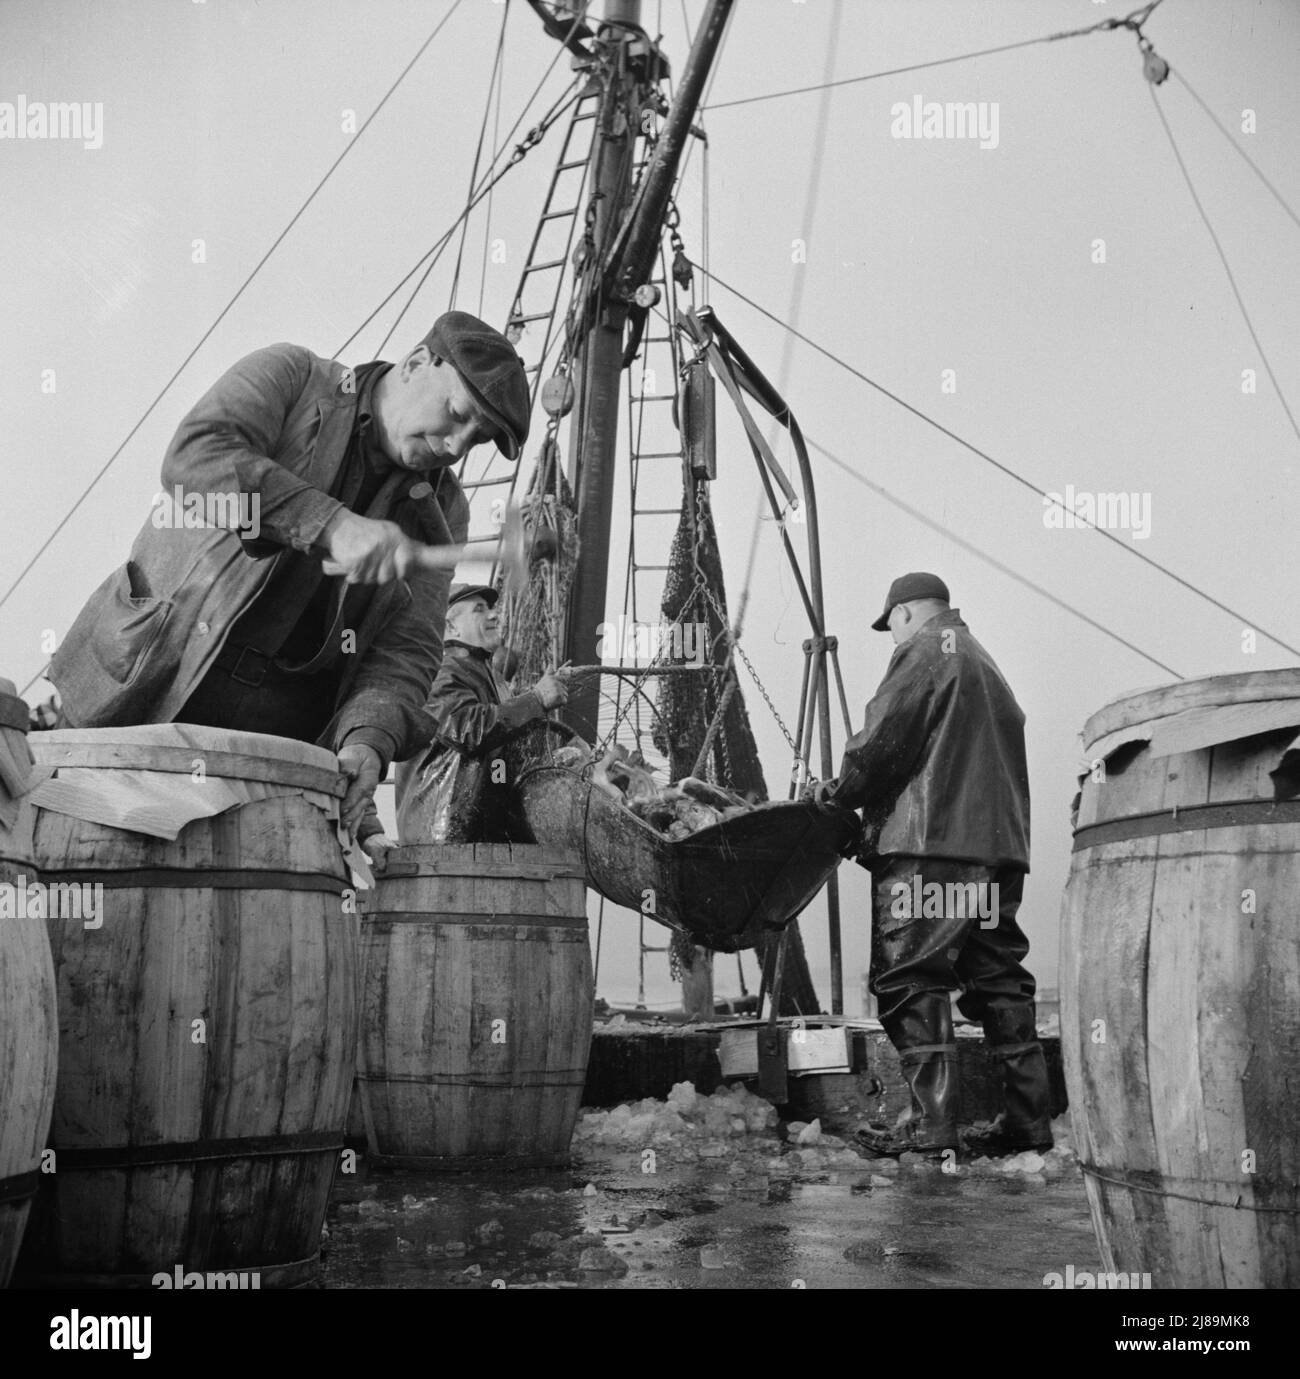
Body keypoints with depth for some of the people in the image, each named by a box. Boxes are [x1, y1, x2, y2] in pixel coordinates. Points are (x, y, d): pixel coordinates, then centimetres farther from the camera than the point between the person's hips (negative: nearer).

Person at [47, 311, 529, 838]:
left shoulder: (440, 510, 8)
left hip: (285, 730, 3)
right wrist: (330, 525, -30)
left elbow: (408, 643, -2)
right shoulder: (288, 375, 0)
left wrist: (369, 736, -23)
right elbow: (193, 455, -19)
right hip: (143, 684, -2)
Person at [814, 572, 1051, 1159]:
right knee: (998, 979, 10)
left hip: (929, 845, -9)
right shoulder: (986, 664, 26)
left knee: (909, 979, -7)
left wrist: (838, 792, 6)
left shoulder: (925, 650, -1)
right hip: (1000, 845, 9)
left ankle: (932, 1121, -10)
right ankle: (1028, 1117, 10)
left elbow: (880, 740, -10)